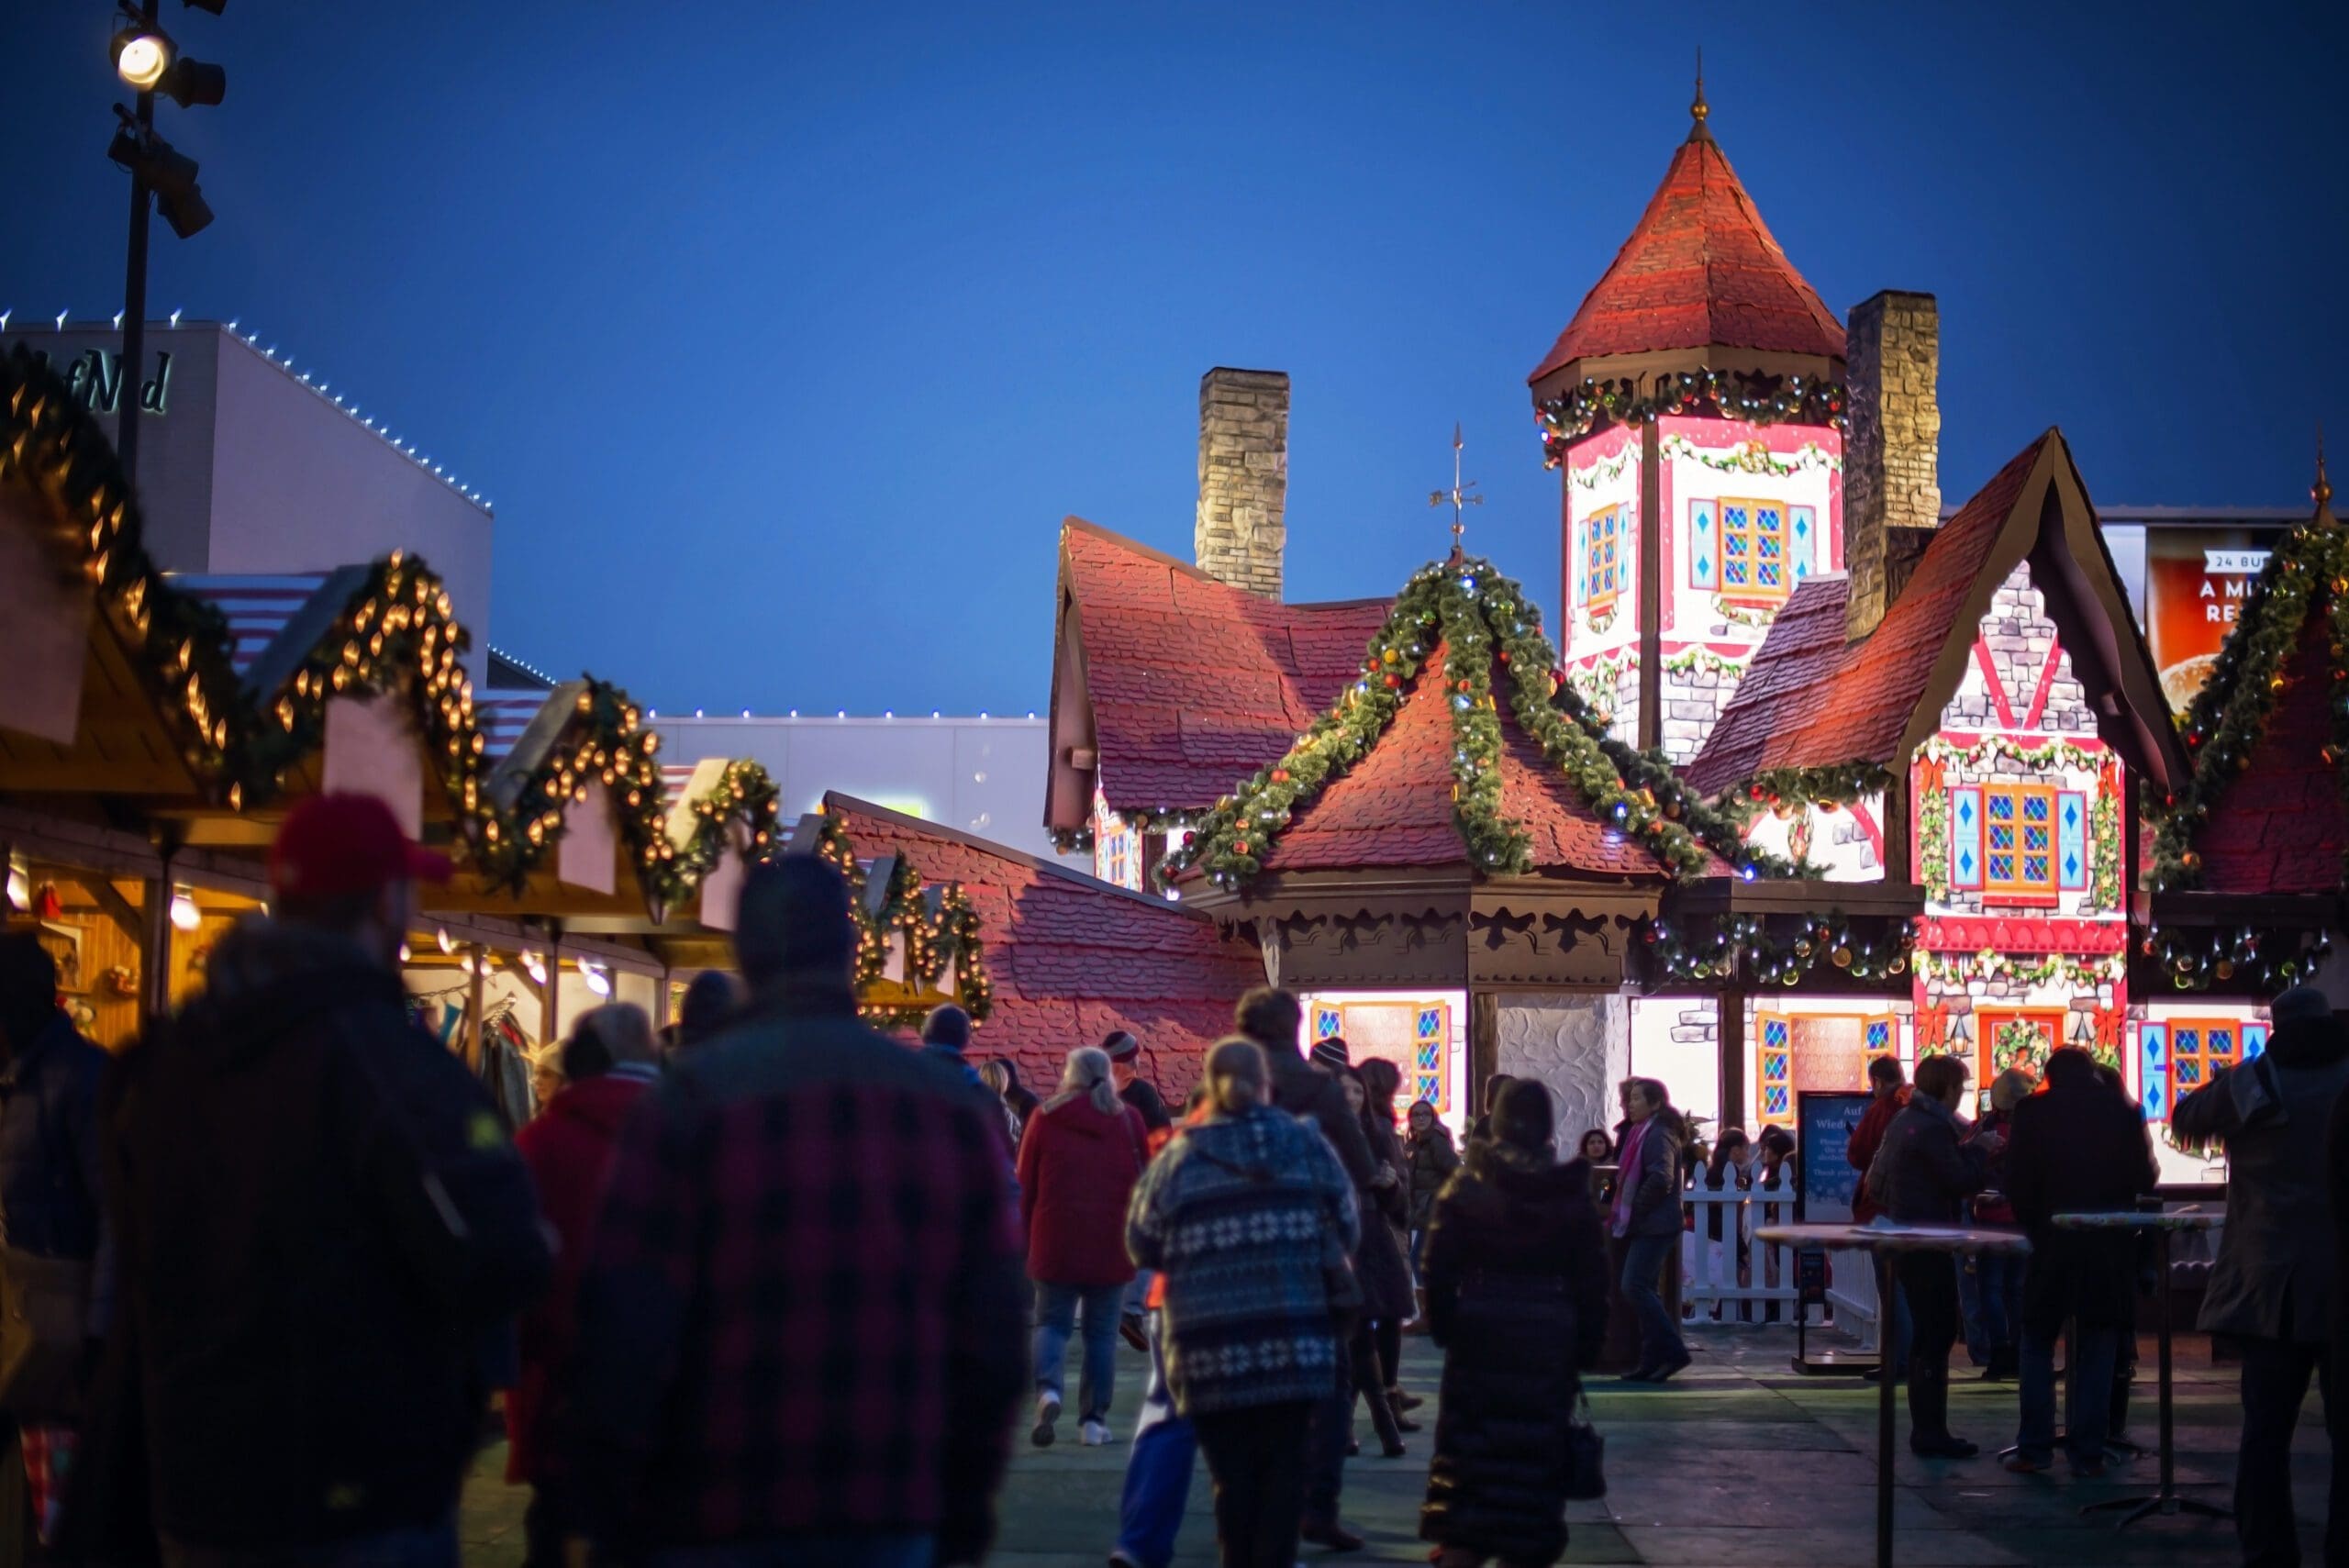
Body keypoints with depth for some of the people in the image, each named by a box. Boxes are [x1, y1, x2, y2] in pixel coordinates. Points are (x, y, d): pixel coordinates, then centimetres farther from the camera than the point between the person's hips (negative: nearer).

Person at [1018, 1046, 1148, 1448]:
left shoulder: (1046, 1118, 1)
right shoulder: (1129, 1119, 3)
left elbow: (1025, 1183, 4)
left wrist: (1022, 1234, 12)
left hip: (1056, 1241, 0)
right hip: (1112, 1246, 0)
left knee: (1052, 1322, 9)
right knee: (1102, 1332, 9)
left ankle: (1047, 1389, -17)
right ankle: (1094, 1419, 6)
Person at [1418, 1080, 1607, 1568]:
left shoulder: (1467, 1186, -3)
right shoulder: (1571, 1194, -1)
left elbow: (1439, 1267, -5)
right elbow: (1592, 1278, 2)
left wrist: (1442, 1325, 5)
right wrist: (1586, 1346, 9)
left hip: (1479, 1335, 0)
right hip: (1549, 1340, 0)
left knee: (1469, 1451, 6)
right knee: (1534, 1453, 6)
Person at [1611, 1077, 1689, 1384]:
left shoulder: (1658, 1136, -14)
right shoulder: (1639, 1133, 18)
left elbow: (1660, 1180, -25)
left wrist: (1634, 1211, -16)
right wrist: (1622, 1214, 12)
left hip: (1654, 1227, -10)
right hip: (1644, 1227, 10)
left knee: (1635, 1288, -14)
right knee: (1645, 1291, 9)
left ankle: (1672, 1351, -10)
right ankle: (1653, 1360, 11)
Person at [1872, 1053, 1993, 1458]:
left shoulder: (1902, 1121, 12)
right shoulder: (1933, 1127, -17)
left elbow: (1876, 1182, 18)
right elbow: (1961, 1181, -19)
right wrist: (1979, 1150, -4)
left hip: (1903, 1239, 10)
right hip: (1928, 1245, -10)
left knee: (1925, 1337, 16)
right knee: (1936, 1337, -6)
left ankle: (1925, 1429, 21)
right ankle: (1931, 1434, -4)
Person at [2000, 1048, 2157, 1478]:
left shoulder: (2031, 1111, -4)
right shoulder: (2123, 1112, 0)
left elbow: (2016, 1179, -6)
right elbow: (2144, 1179, 4)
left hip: (2051, 1243, -1)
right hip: (2109, 1248, 1)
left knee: (2038, 1346, 10)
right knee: (2096, 1353, 7)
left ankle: (2034, 1449, 6)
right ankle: (2087, 1453, 5)